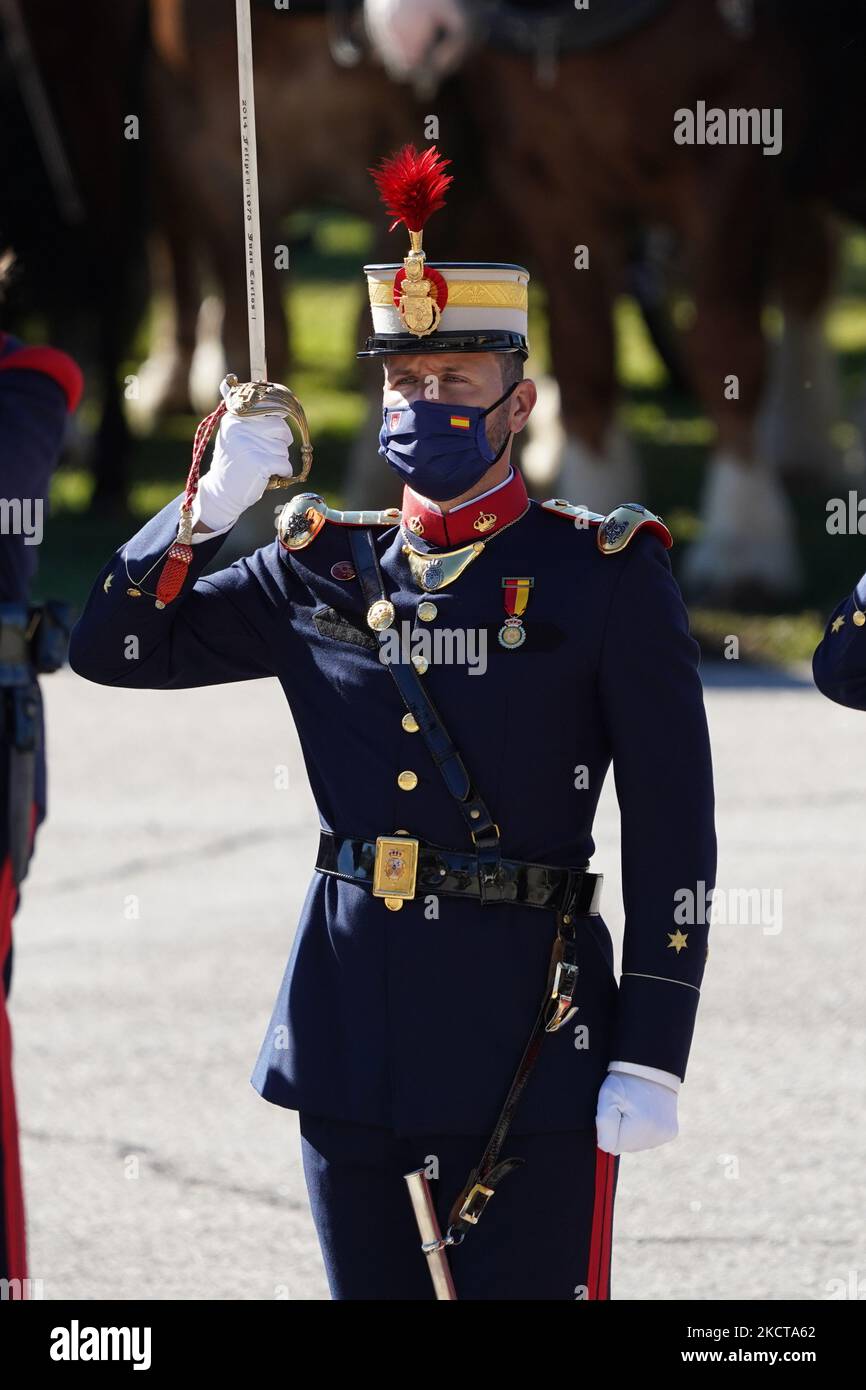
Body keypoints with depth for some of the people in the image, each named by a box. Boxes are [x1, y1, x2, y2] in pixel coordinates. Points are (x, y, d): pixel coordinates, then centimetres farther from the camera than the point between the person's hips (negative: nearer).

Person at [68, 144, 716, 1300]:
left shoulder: (605, 576, -2)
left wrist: (652, 1054, -10)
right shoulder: (323, 571, 10)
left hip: (527, 1042, -4)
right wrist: (211, 502, -2)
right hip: (352, 1028, 4)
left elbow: (672, 834, -4)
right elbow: (111, 646, 12)